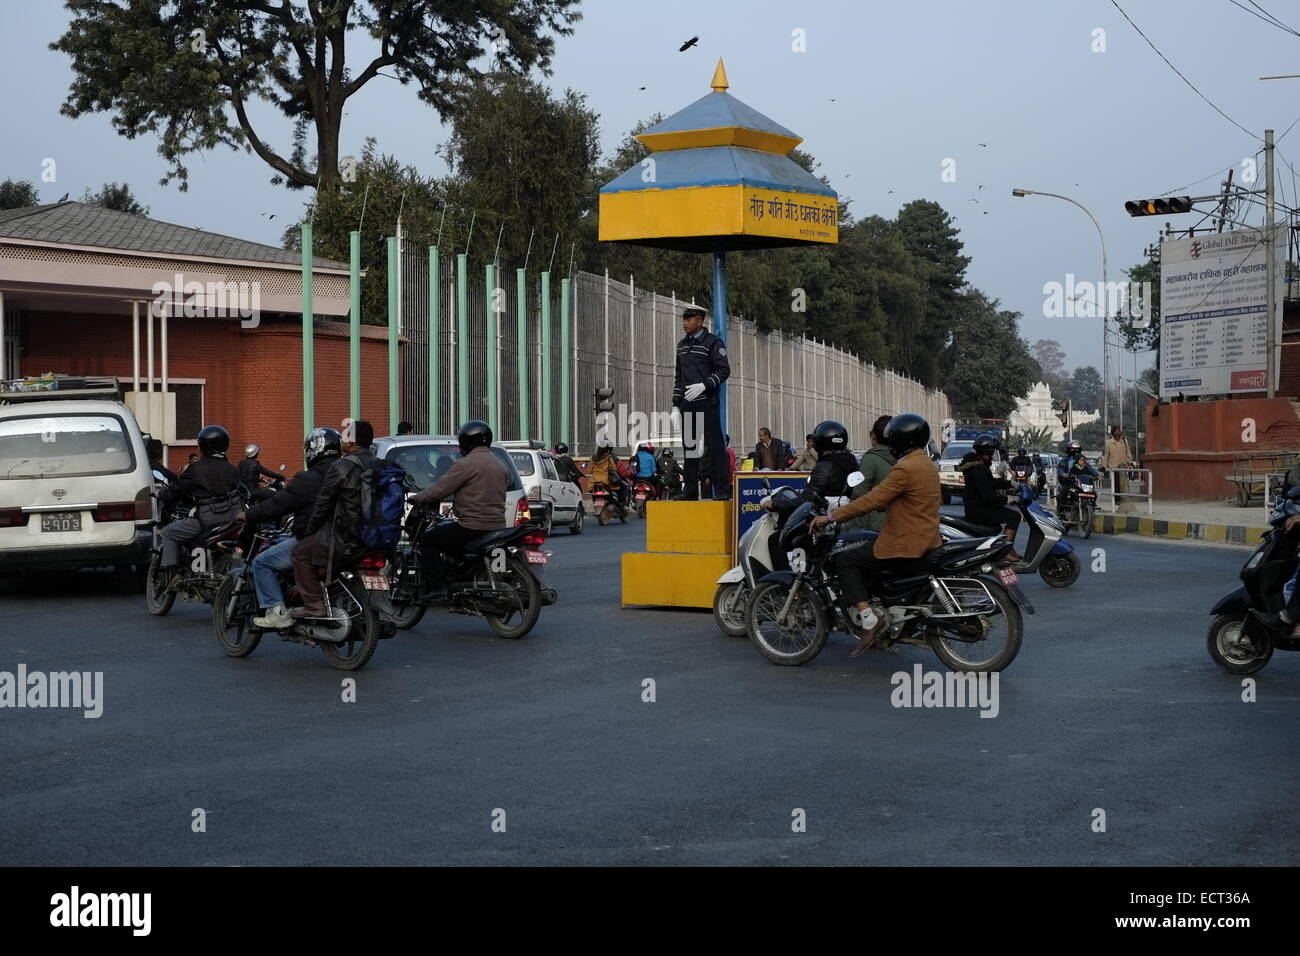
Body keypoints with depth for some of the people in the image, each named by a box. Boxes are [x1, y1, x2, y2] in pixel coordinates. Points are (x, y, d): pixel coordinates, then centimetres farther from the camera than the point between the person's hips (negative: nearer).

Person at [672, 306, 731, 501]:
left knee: (714, 444, -7)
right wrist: (676, 404, 16)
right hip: (687, 403, 7)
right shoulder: (682, 345, 17)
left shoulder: (713, 342, -3)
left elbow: (724, 370, -10)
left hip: (707, 402, -7)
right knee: (688, 445, 7)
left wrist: (704, 385, -22)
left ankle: (722, 490, -7)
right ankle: (690, 490, 12)